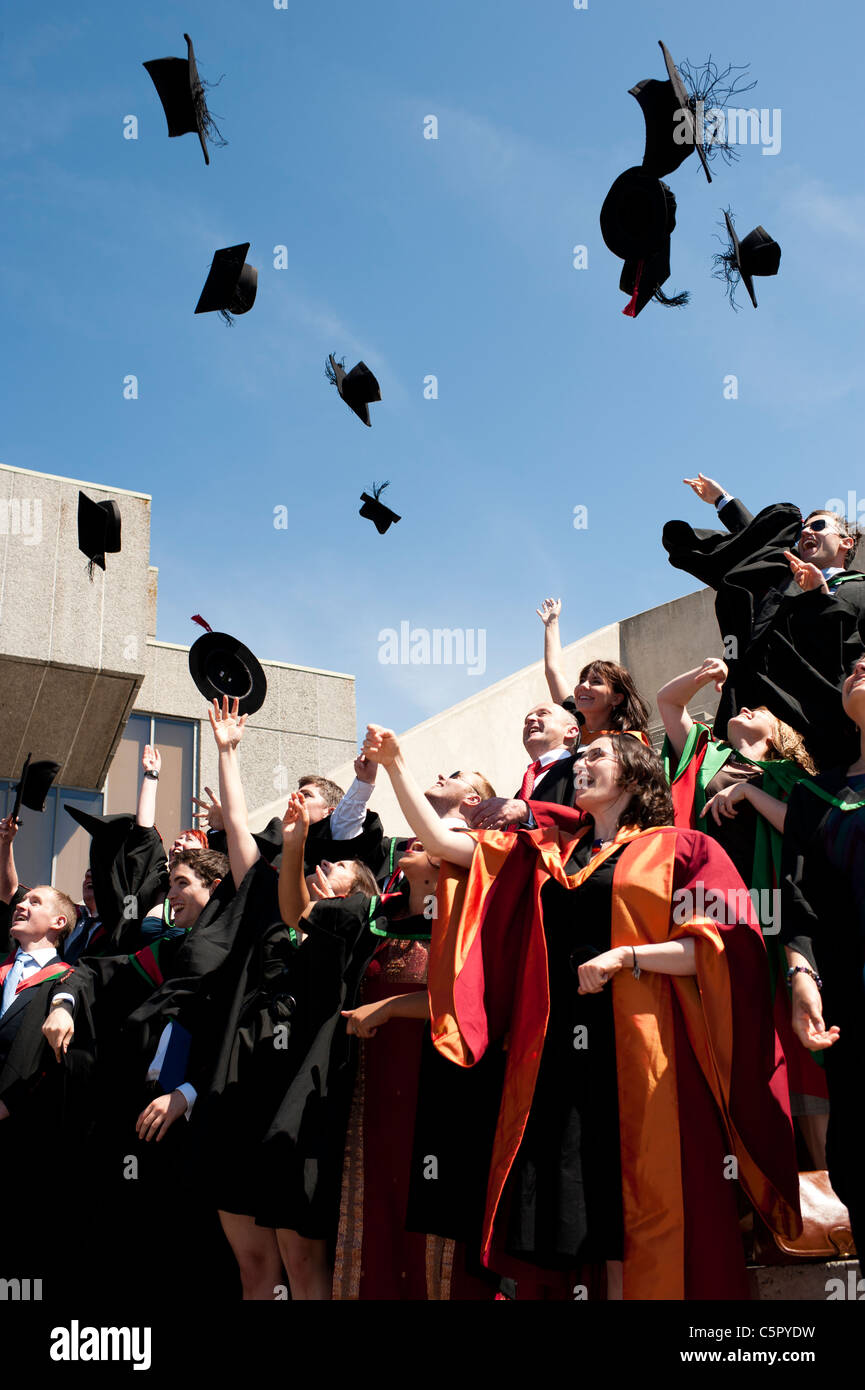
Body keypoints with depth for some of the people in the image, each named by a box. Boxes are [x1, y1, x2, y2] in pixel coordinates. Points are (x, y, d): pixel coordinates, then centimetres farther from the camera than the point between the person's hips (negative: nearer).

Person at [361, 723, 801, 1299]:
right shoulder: (547, 851, 18)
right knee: (564, 1201, 1)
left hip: (636, 1048, -4)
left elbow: (714, 948, -3)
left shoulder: (679, 849, 6)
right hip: (556, 1049, 4)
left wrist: (626, 955, -13)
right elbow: (440, 842, 13)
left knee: (635, 1205, -4)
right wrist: (394, 764, 7)